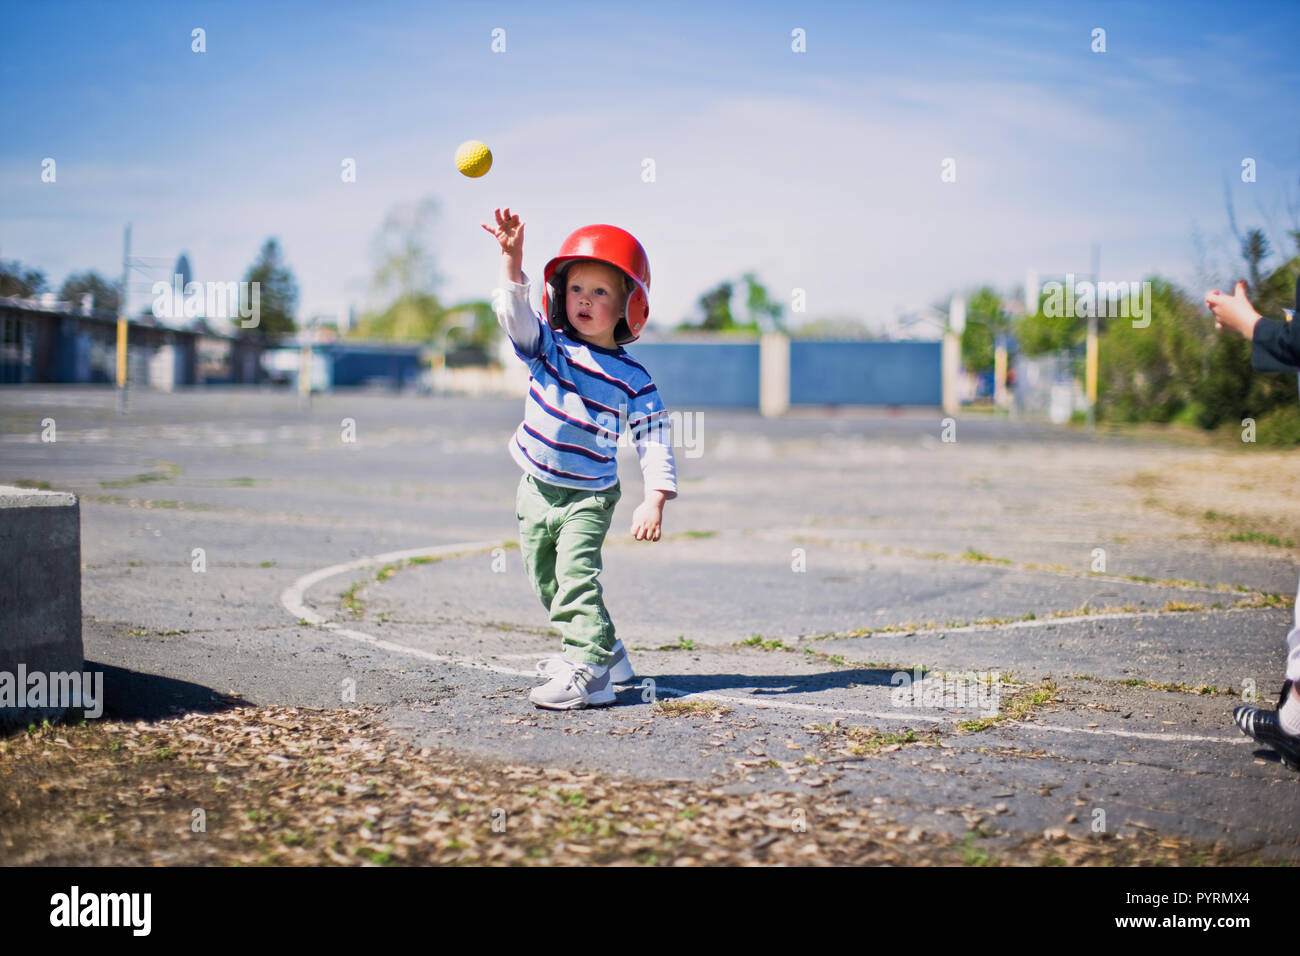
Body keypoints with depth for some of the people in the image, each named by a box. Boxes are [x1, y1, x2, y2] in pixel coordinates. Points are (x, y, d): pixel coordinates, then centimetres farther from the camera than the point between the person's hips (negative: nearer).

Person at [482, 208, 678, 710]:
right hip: (536, 489, 5)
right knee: (547, 582, 13)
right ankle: (606, 652, 29)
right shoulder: (547, 346, -2)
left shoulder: (632, 379, -9)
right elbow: (514, 311, -17)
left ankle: (588, 673, -18)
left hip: (589, 496, -5)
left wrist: (654, 500, -18)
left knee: (576, 577, -19)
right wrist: (511, 256, -31)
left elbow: (654, 439, -8)